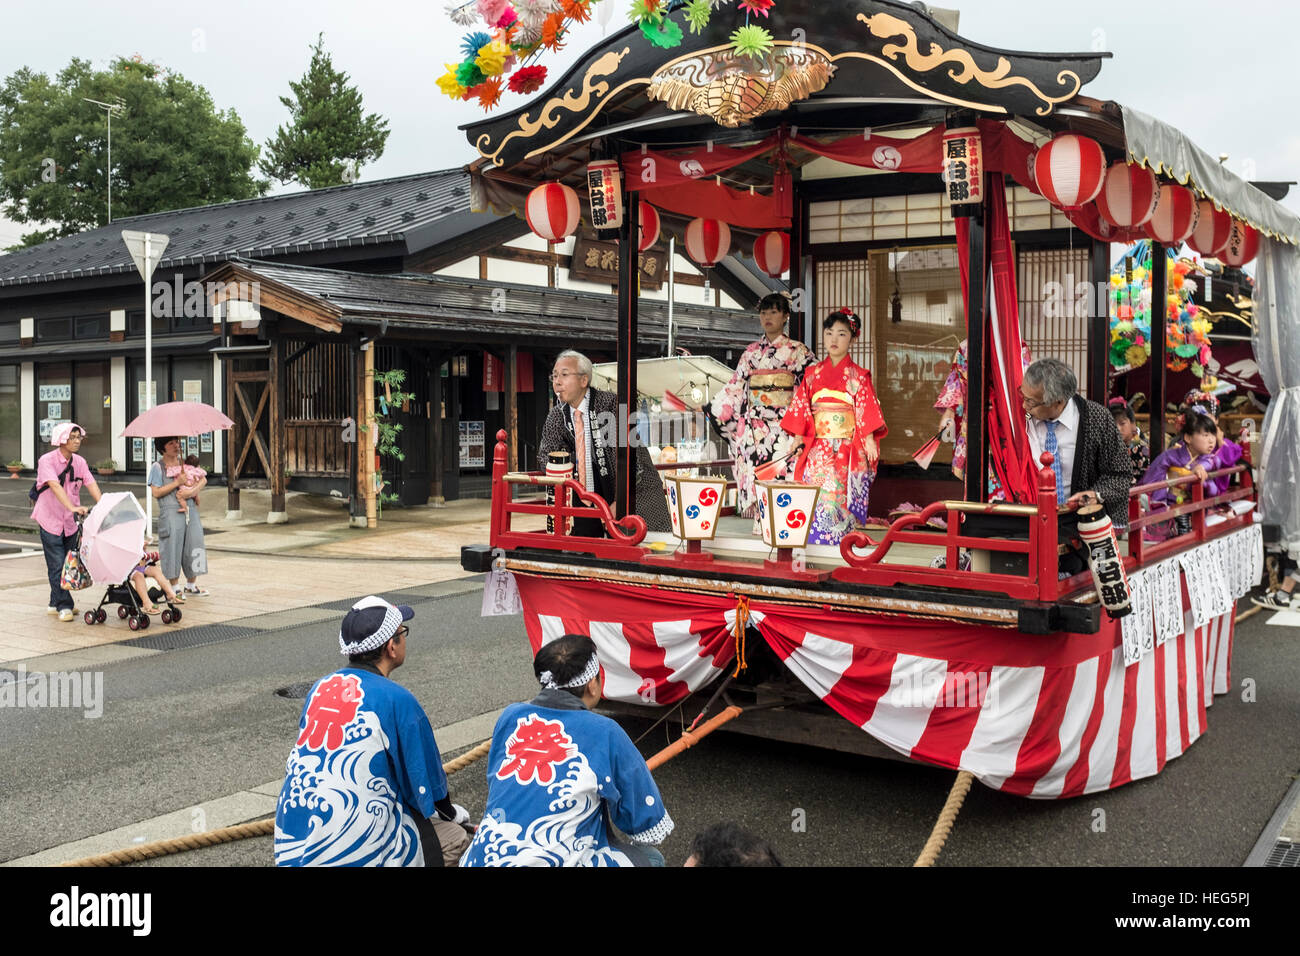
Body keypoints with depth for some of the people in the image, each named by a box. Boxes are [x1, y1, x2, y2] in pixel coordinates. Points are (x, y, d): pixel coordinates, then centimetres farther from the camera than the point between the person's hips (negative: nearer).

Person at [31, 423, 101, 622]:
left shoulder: (79, 462, 4)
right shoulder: (47, 460, -14)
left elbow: (91, 484, -6)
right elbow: (55, 486, -27)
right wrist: (73, 507, -40)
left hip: (70, 522, 6)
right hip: (50, 519, -6)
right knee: (57, 566, -6)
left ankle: (55, 604, 22)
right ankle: (64, 606, -1)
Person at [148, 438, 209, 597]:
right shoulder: (158, 467, 2)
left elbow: (203, 479, 11)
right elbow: (156, 492, -8)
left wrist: (193, 490, -7)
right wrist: (178, 482, -13)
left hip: (191, 510, 5)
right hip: (171, 512, -5)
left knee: (194, 544, 4)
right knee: (173, 548, -4)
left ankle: (191, 586, 16)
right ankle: (175, 588, 5)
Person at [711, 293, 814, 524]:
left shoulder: (798, 351, 4)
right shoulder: (751, 353, 15)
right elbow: (735, 388, 19)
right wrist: (708, 408, 17)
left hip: (783, 426, -4)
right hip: (754, 426, 4)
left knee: (781, 475, -10)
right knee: (755, 476, -2)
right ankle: (759, 522, 2)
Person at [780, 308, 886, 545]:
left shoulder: (857, 375, 4)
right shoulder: (813, 373, 13)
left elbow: (867, 408, -1)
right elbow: (801, 406, 13)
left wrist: (869, 439, -10)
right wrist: (798, 436, 6)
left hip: (847, 446, -2)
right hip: (818, 446, 2)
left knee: (841, 493, -8)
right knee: (816, 490, -7)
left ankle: (843, 538, -1)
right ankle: (815, 537, -4)